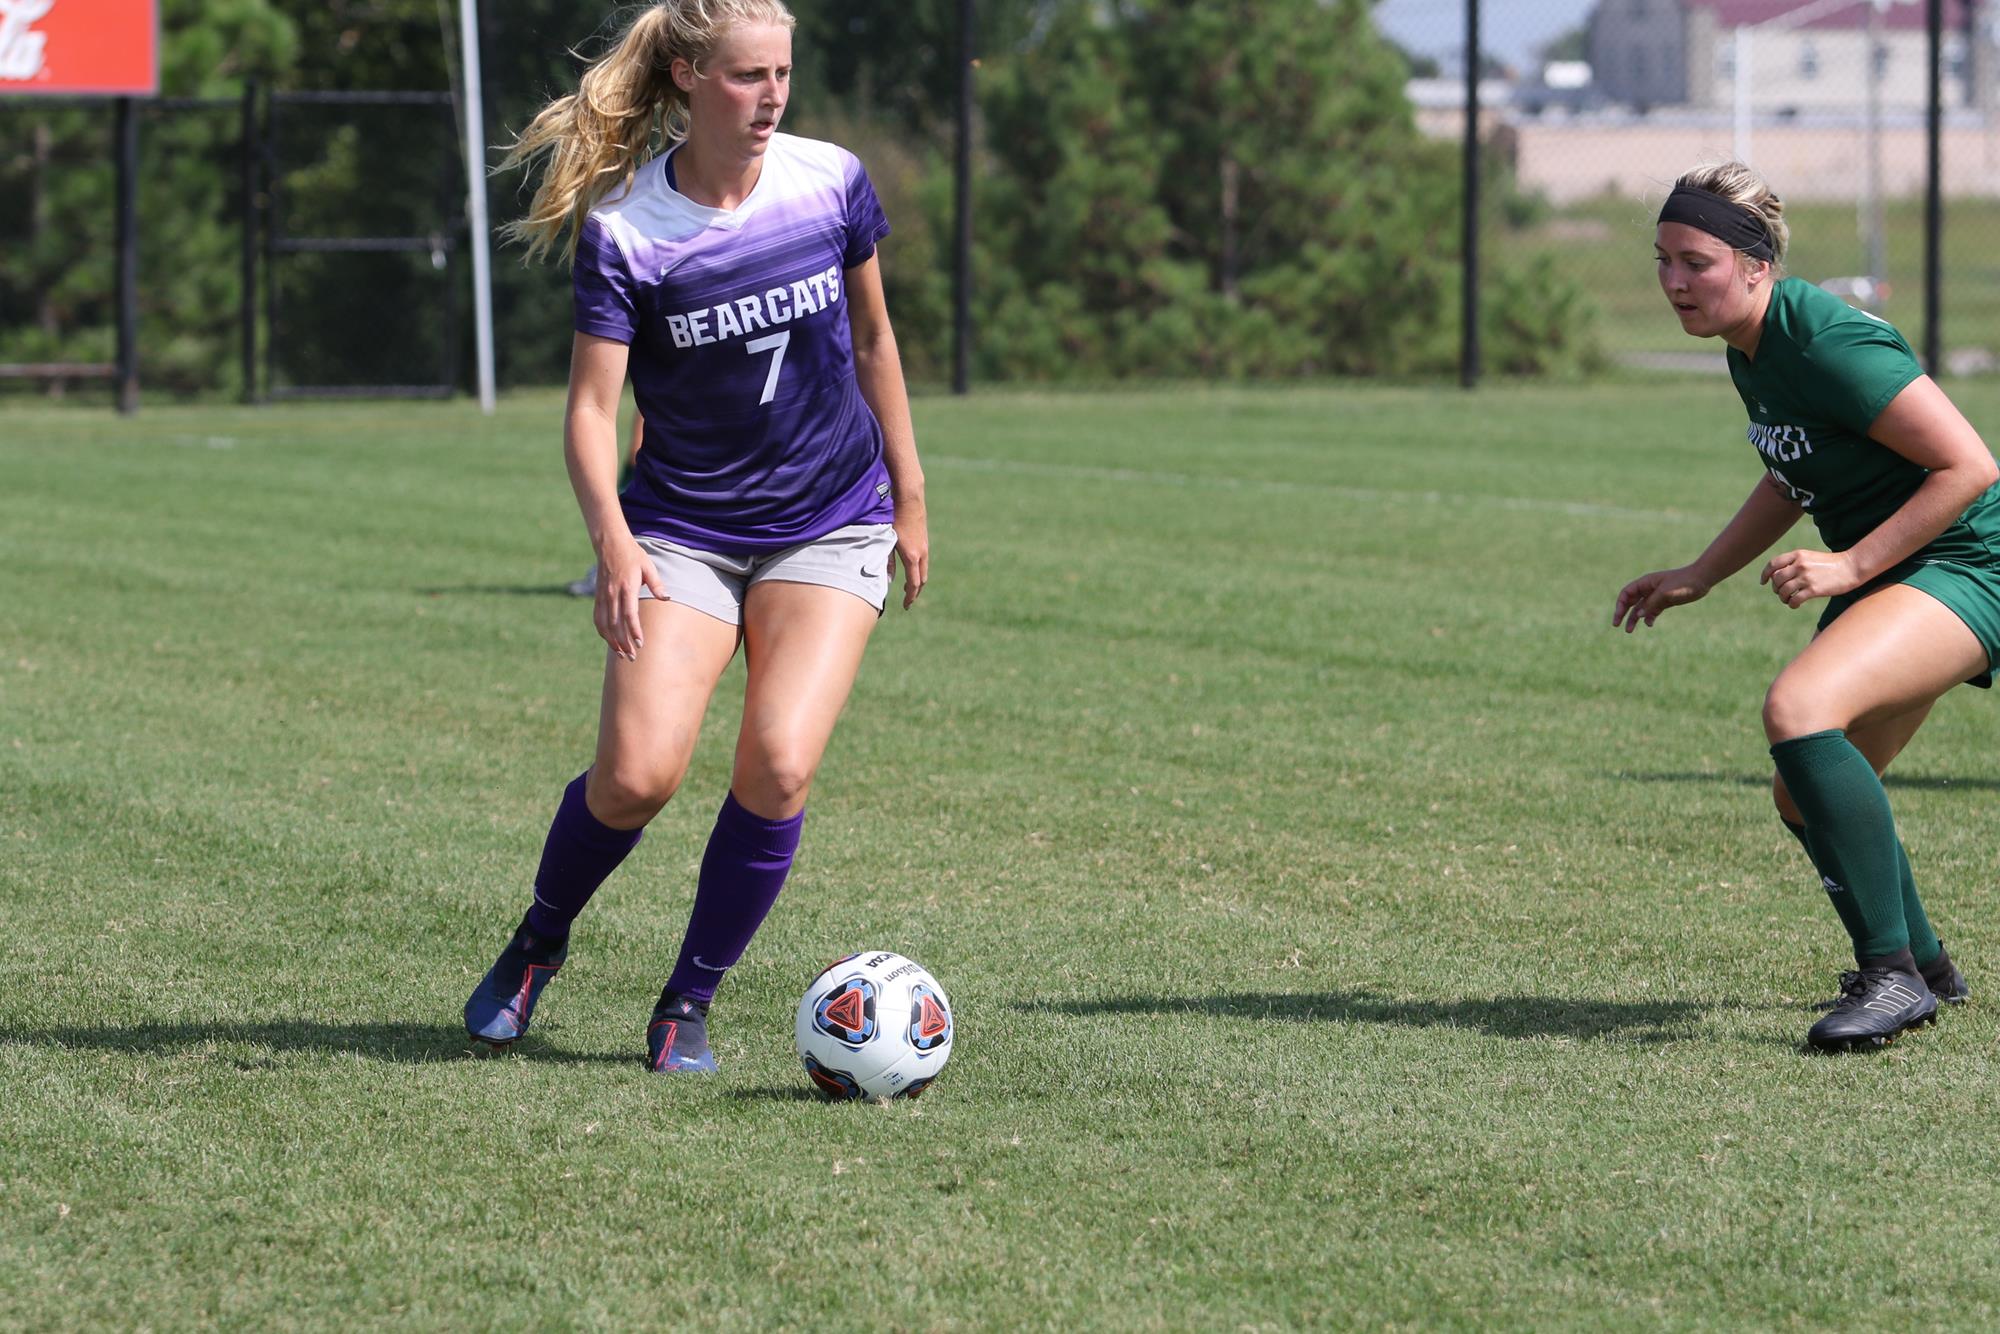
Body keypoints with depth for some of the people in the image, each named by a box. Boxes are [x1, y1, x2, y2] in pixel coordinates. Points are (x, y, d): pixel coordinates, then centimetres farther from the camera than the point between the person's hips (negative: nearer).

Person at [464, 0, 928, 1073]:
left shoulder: (830, 182, -5)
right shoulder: (622, 228, -13)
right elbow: (591, 407, -15)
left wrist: (909, 497, 13)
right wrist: (613, 544, -31)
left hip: (832, 522, 2)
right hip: (685, 528, -1)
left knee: (778, 768, -17)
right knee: (637, 775, -15)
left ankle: (689, 1003, 3)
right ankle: (537, 947, 17)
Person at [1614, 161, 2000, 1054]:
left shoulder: (1827, 344, -25)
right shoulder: (1748, 352, 4)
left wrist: (1850, 565, -24)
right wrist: (1699, 577, 19)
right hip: (1882, 572, 10)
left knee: (1798, 710, -32)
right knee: (1805, 796, 15)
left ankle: (1893, 974, -25)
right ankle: (1924, 968, 39)